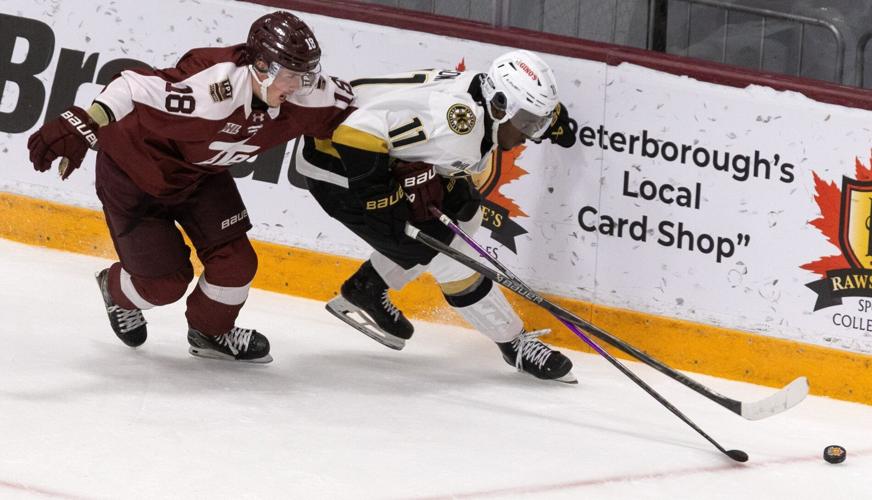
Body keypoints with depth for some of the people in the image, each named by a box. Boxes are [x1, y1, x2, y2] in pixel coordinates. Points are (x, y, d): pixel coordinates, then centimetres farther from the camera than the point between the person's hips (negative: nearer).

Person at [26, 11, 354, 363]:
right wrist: (82, 126, -61)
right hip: (134, 170, -6)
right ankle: (116, 290, 36)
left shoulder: (302, 92, -19)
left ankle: (211, 333, 30)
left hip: (200, 172, 6)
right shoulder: (213, 87, -42)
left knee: (236, 264, -3)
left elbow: (343, 107, 1)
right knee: (165, 282, -3)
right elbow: (136, 88, -48)